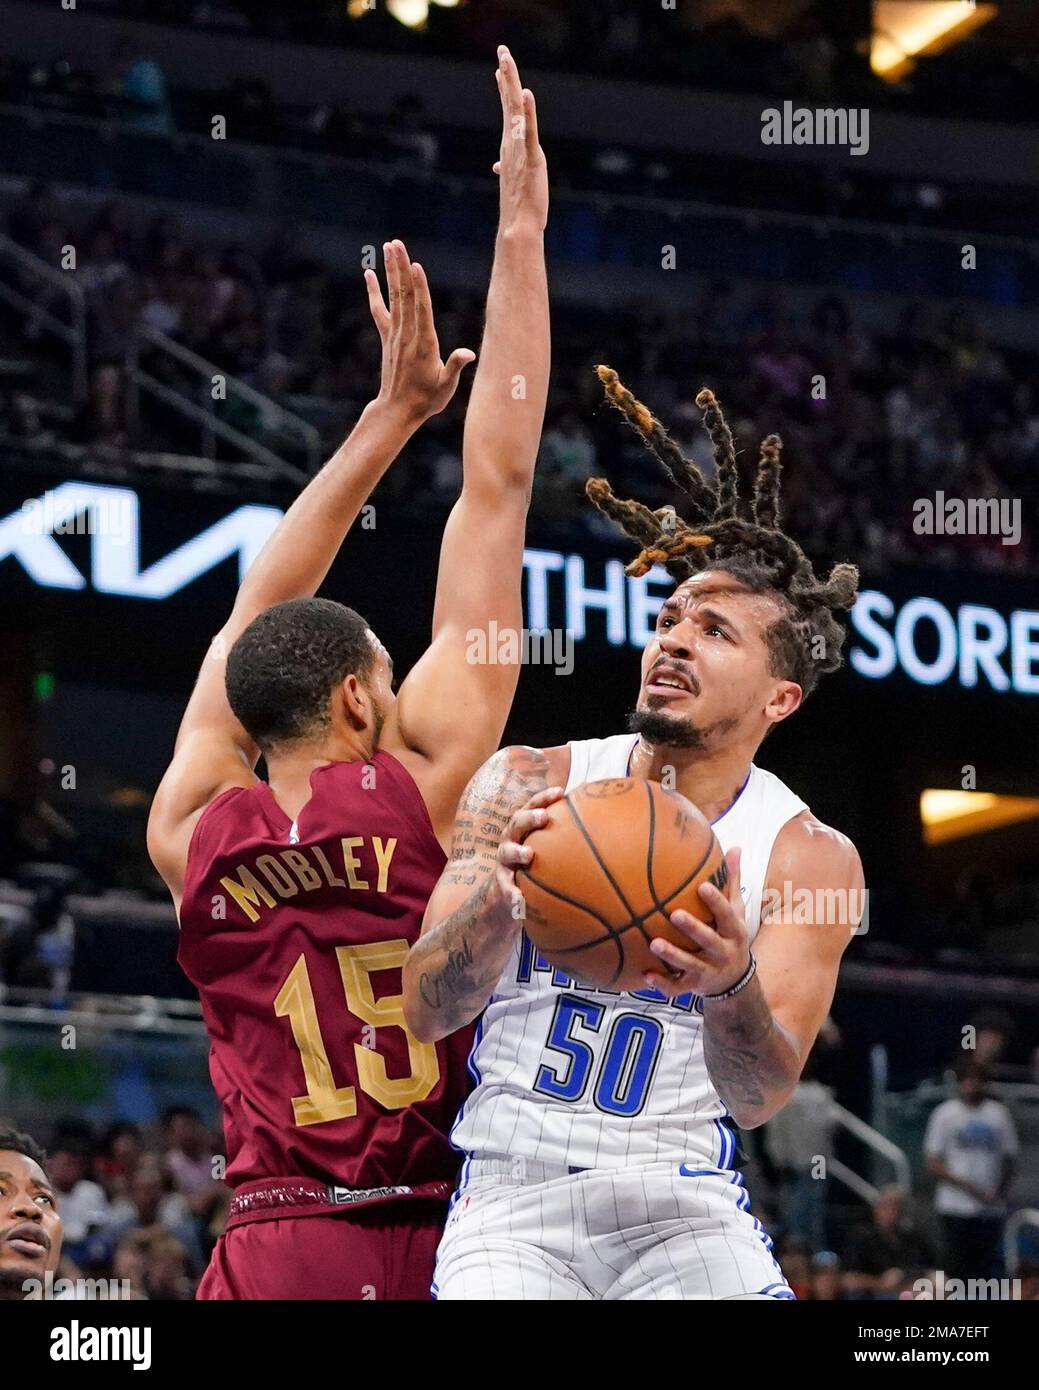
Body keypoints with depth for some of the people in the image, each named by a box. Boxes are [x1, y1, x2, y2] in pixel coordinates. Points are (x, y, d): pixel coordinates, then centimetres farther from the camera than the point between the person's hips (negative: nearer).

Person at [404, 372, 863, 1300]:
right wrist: (501, 899, -26)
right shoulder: (528, 785, 3)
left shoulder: (810, 856, 0)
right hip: (513, 1199, 0)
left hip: (683, 1207, 0)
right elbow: (425, 1011, -6)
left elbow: (761, 1097, -10)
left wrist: (733, 985, -31)